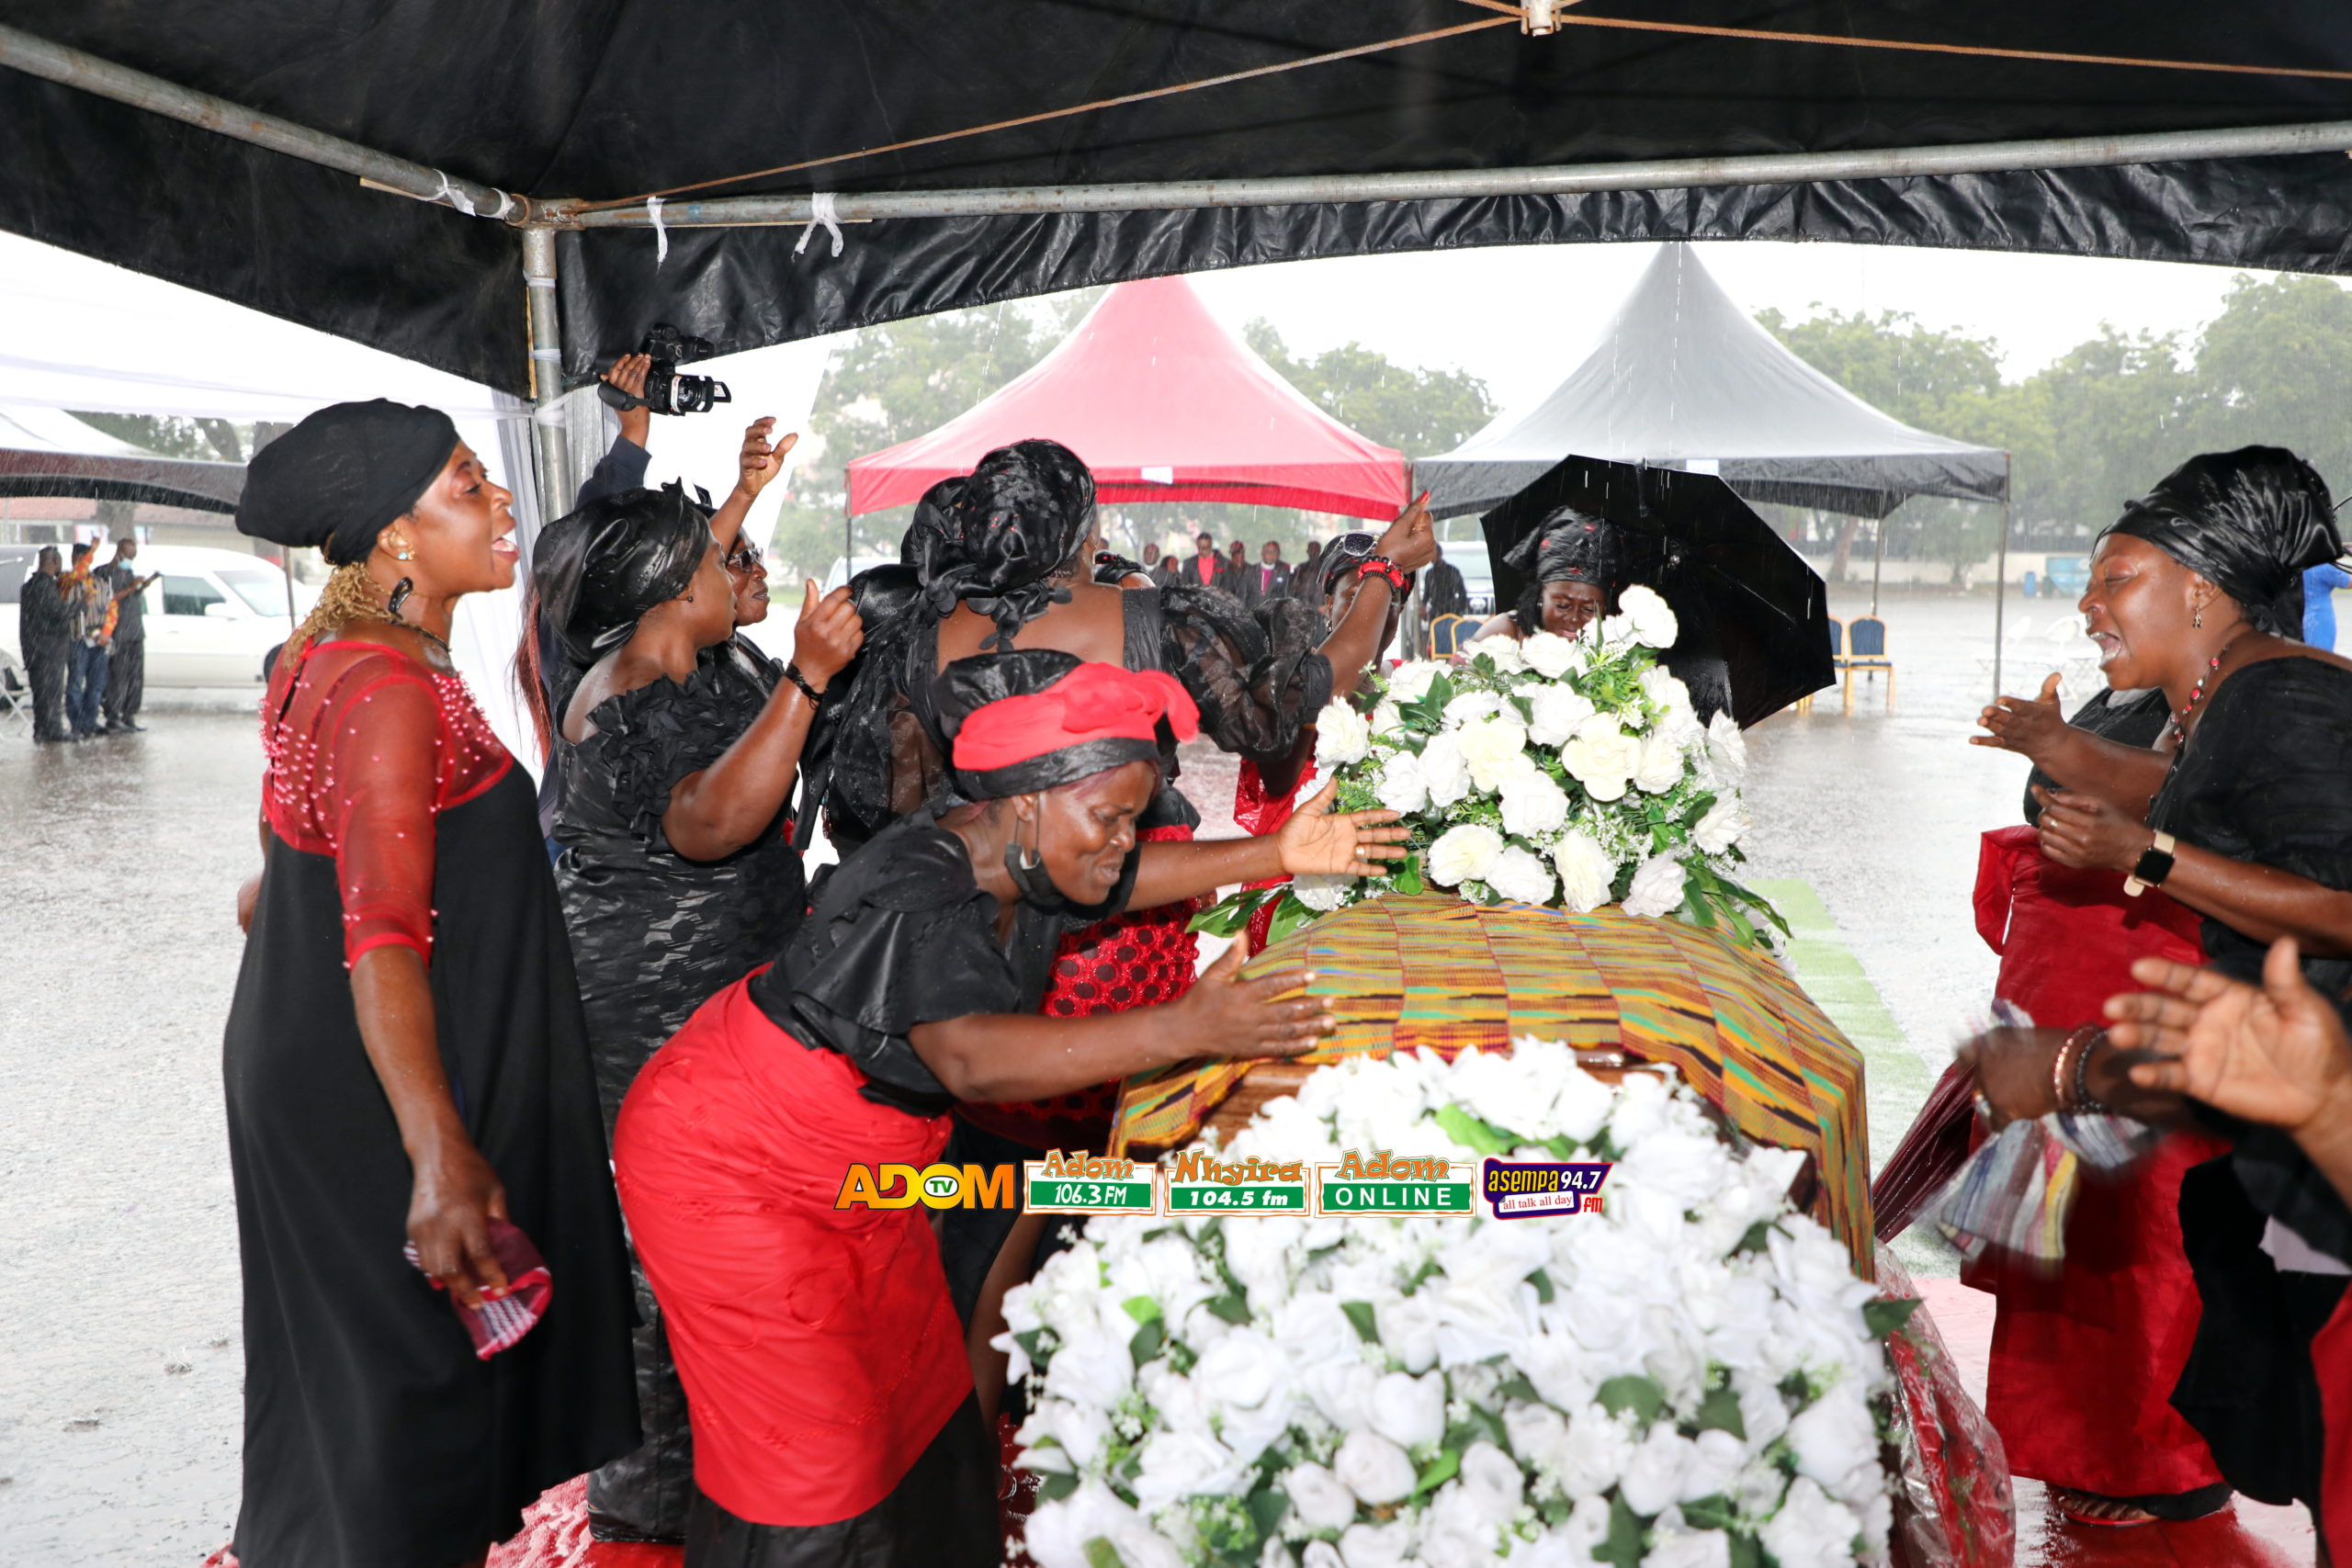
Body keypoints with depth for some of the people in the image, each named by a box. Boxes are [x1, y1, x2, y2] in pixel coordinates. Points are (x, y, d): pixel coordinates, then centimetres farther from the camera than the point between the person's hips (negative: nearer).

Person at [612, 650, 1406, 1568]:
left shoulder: (1020, 863, -7)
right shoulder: (912, 898, -33)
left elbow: (1127, 879, 13)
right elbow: (972, 1057, -48)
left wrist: (1279, 856, 3)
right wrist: (1183, 1029, -54)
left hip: (852, 1167, 9)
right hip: (728, 1163, -9)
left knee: (919, 1399, 16)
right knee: (809, 1453, -4)